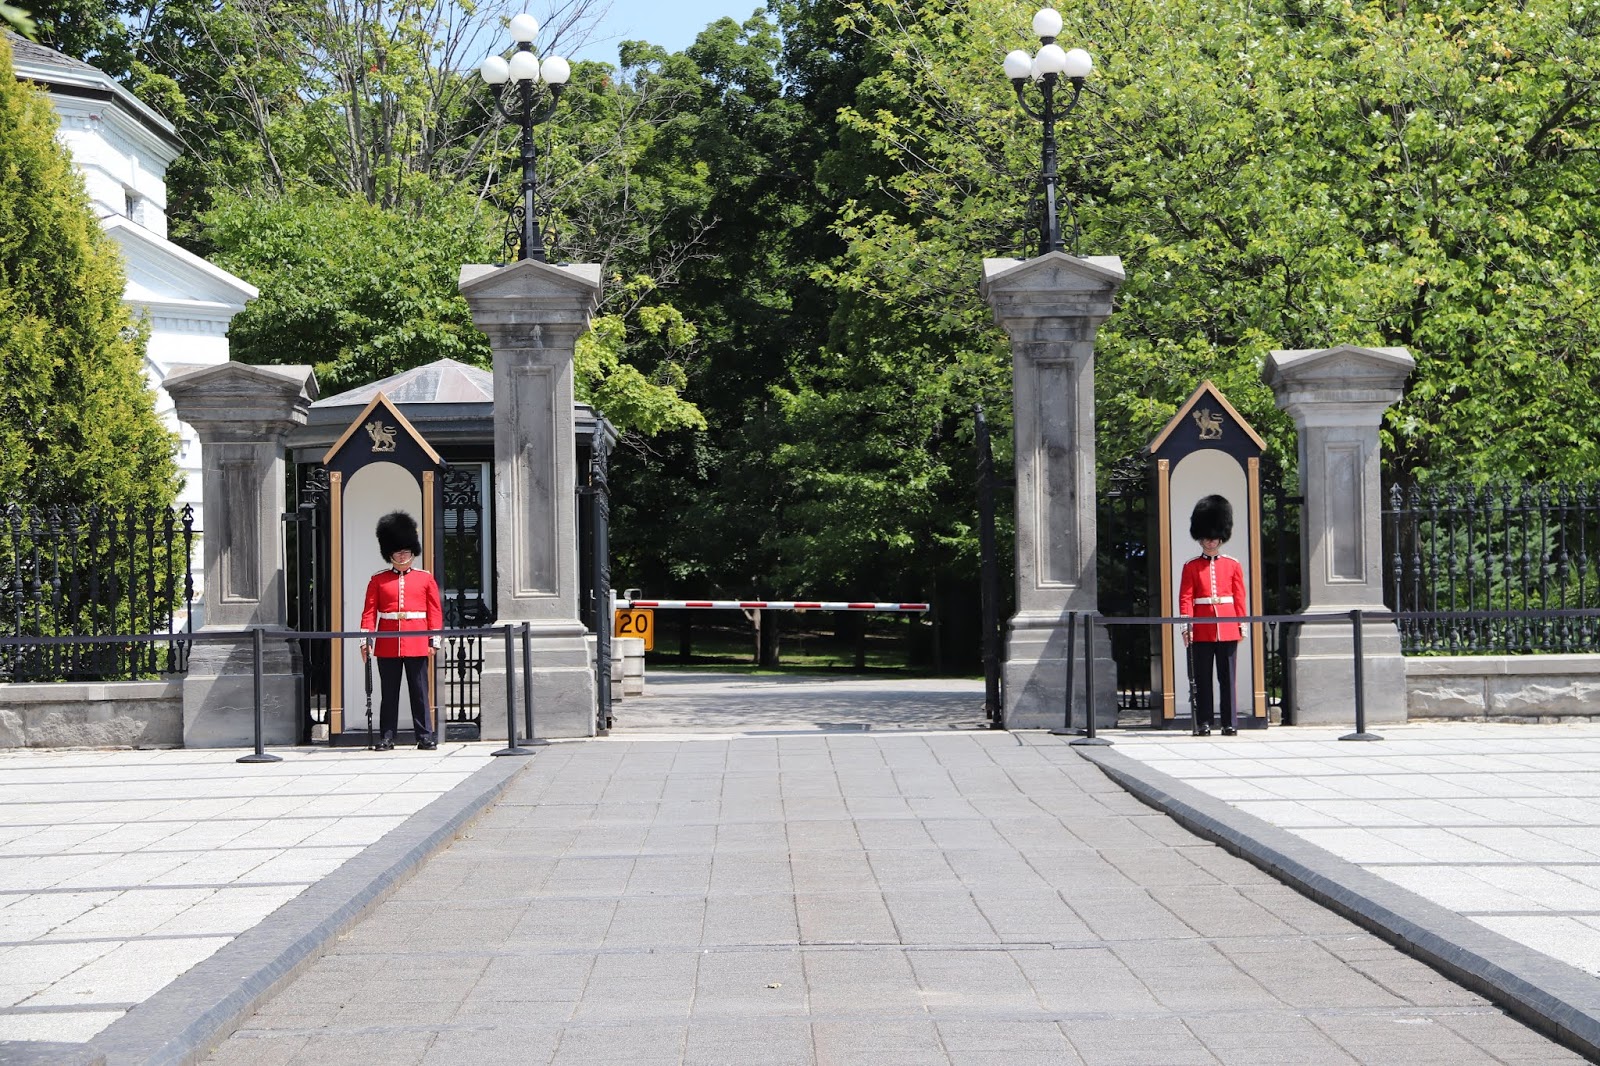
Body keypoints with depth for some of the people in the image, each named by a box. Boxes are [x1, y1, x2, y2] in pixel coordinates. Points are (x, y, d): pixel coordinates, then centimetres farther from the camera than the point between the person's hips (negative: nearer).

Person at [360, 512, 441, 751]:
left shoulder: (426, 579, 8)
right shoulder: (377, 580, 6)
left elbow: (435, 611, 7)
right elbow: (369, 612, 4)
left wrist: (434, 640, 0)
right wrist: (366, 639, -5)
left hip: (417, 646, 0)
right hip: (387, 647, 0)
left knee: (420, 692, 2)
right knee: (389, 693, 4)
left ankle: (425, 737, 6)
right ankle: (386, 738, 9)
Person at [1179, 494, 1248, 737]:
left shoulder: (1233, 565, 10)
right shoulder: (1191, 567, 6)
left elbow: (1240, 597, 8)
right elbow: (1185, 597, 0)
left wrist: (1242, 624, 1)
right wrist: (1186, 624, -10)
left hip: (1228, 629, 1)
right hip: (1202, 631, -1)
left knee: (1228, 678, 2)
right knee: (1203, 679, 2)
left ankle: (1230, 723, 5)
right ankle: (1204, 723, 5)